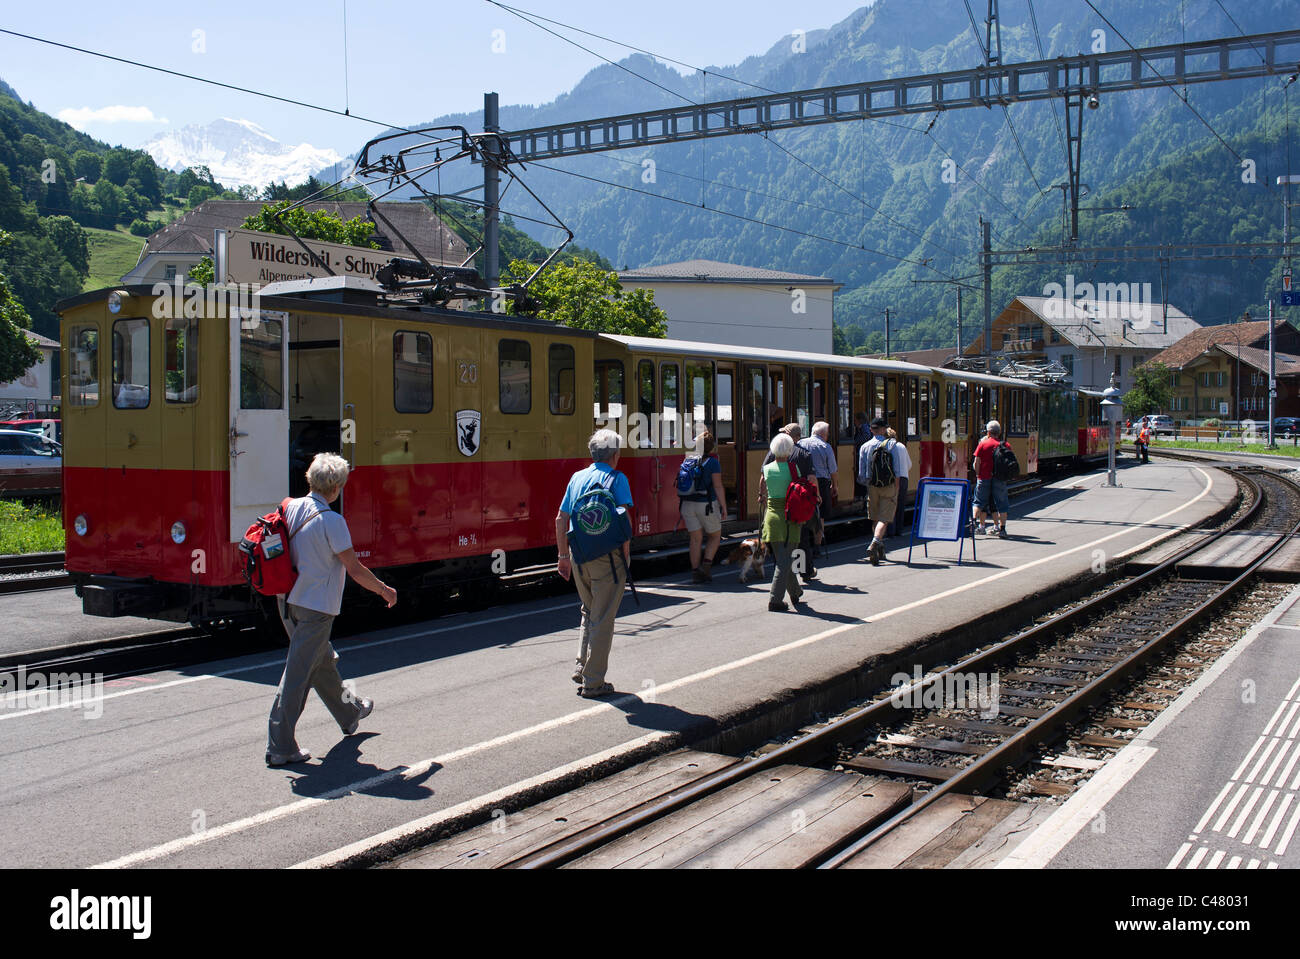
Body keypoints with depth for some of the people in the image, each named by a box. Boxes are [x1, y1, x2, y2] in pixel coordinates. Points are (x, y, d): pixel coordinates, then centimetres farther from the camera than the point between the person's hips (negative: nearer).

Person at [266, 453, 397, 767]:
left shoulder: (291, 507, 2)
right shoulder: (331, 521, -19)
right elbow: (355, 569, -15)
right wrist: (385, 590, -1)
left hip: (289, 602, 8)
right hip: (316, 607, -8)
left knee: (323, 661, 24)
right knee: (298, 674, -4)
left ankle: (350, 713, 45)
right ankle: (280, 747, 0)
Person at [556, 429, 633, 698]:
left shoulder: (577, 478, 11)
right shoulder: (616, 479, -5)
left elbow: (561, 519, 11)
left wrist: (564, 556, 17)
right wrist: (626, 555, -6)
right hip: (606, 555, -6)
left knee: (589, 611, 24)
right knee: (602, 619, 2)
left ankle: (582, 667, 21)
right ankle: (593, 682, 6)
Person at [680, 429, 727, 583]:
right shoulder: (712, 462, -9)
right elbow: (718, 487, -11)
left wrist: (683, 511, 20)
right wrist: (724, 507, -6)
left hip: (688, 504, 5)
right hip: (706, 505, -4)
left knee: (696, 538, 9)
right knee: (715, 536, 13)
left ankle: (695, 571, 6)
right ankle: (706, 565, -1)